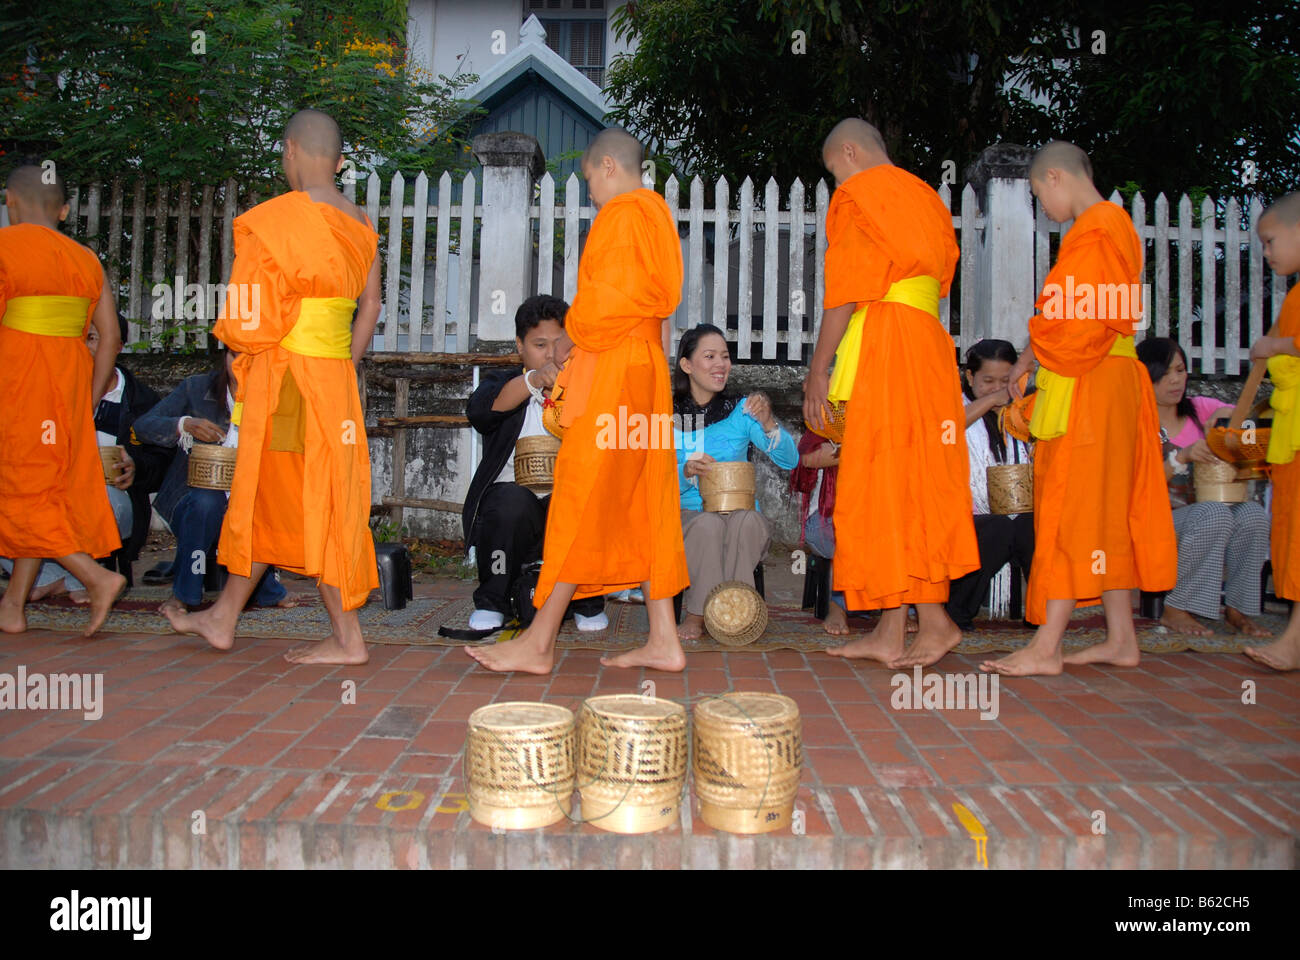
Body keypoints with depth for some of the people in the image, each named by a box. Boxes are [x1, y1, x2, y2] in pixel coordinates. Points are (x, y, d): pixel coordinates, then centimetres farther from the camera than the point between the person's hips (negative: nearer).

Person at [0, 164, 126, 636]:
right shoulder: (86, 259, 10)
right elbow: (110, 335, 7)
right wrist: (91, 399, 12)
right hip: (68, 383, 6)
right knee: (47, 489, 10)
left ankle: (98, 577, -10)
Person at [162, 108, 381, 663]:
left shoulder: (277, 217, -12)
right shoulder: (359, 223, 9)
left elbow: (250, 319, -13)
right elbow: (370, 305, 11)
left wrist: (240, 349, 6)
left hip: (287, 373, -8)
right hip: (335, 377, 8)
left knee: (305, 502, 0)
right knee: (264, 496, 17)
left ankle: (347, 638, 6)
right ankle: (222, 618, 30)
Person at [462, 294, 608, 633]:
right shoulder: (503, 385, 13)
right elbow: (479, 411, -12)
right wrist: (534, 380, -27)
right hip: (512, 509, 0)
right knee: (512, 499, -33)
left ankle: (587, 601, -4)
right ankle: (492, 601, -8)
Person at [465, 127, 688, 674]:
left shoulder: (622, 214, -7)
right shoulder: (656, 214, 22)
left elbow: (607, 299, -15)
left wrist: (570, 337, 2)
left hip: (612, 371, -10)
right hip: (646, 368, 10)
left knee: (580, 502, -8)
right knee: (644, 505, 7)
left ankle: (539, 642, -3)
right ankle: (663, 640, 8)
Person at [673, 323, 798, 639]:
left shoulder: (741, 410, 3)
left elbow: (789, 461, -7)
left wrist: (767, 423, -25)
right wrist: (686, 471, -24)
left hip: (742, 514, 1)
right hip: (688, 515, -1)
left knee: (747, 519, -33)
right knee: (708, 523, -34)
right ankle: (698, 614, -20)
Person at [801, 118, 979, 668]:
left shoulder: (857, 195, 1)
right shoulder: (925, 197, 25)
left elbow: (844, 291, -8)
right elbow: (937, 280, 19)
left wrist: (819, 368, -6)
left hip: (881, 348, -8)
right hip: (930, 347, 9)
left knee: (886, 483, -6)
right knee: (910, 482, 5)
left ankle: (934, 618, -8)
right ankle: (889, 632, 8)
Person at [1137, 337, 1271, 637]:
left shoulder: (1200, 409, 10)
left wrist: (1227, 415, -16)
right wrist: (1182, 457, -25)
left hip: (1202, 511, 4)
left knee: (1253, 512, -26)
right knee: (1214, 514, -33)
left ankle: (1238, 608, -11)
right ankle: (1176, 609, -21)